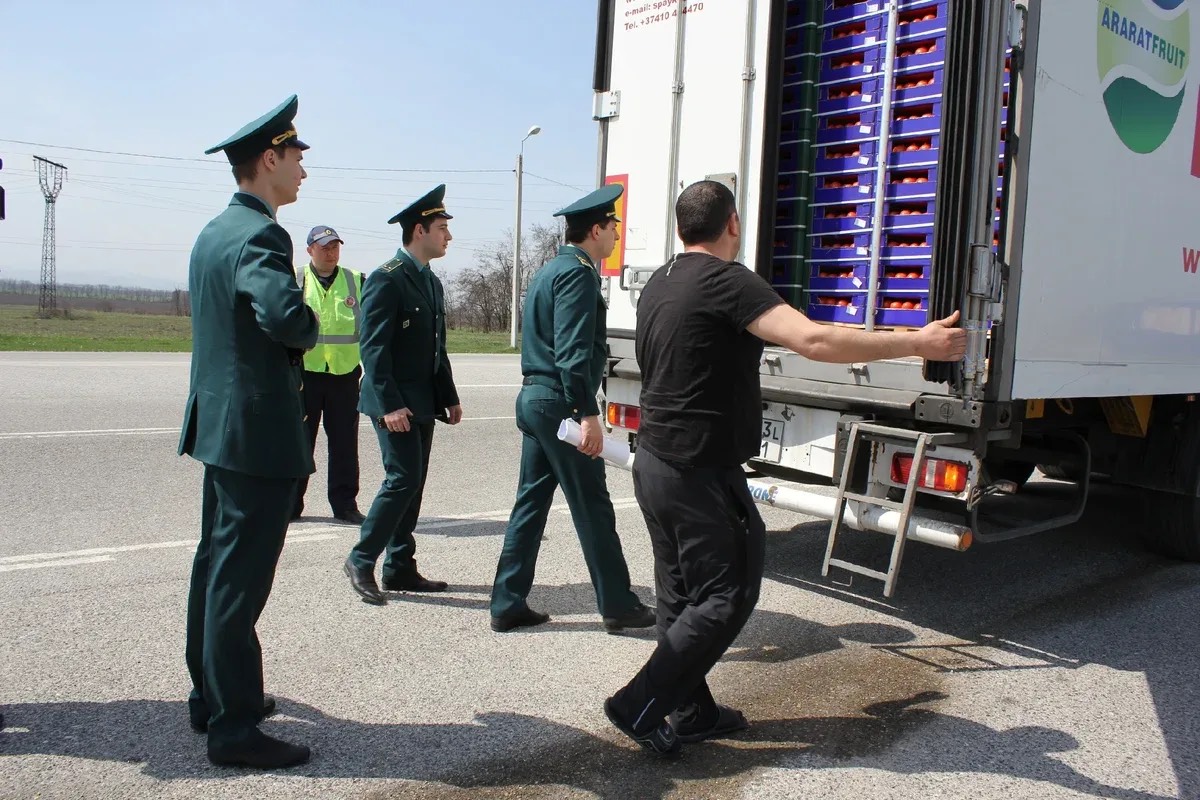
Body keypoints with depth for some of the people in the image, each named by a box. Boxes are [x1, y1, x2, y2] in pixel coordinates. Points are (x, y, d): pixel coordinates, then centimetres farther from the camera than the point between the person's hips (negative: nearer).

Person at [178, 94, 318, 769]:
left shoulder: (213, 232, 14)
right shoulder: (260, 235, -17)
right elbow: (285, 315, -34)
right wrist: (309, 330, -14)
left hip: (219, 424, 10)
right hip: (260, 429, -10)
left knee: (218, 562, 17)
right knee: (241, 575, -3)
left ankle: (212, 694, 31)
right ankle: (234, 725, 7)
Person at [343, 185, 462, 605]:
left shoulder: (431, 281, 16)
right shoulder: (386, 278, -12)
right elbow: (373, 346, -17)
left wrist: (449, 397, 16)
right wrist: (389, 404, -23)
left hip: (423, 402, 9)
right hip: (395, 402, -9)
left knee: (413, 484, 10)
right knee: (403, 479, -11)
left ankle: (400, 569, 18)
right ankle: (361, 561, 4)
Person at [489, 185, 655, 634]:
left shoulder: (551, 270, 18)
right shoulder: (578, 273, -13)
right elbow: (573, 351, -22)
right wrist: (588, 415, -25)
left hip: (534, 398, 10)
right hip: (560, 402, -10)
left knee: (531, 501, 11)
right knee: (592, 507, 0)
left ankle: (507, 605, 15)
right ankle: (617, 606, 12)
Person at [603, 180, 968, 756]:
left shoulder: (658, 285, 12)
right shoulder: (725, 280, -16)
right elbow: (814, 341, -28)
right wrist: (917, 343, -20)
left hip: (654, 462, 9)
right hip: (700, 472, -9)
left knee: (681, 595, 15)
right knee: (726, 596, 2)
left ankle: (692, 713, 25)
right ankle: (641, 704, 4)